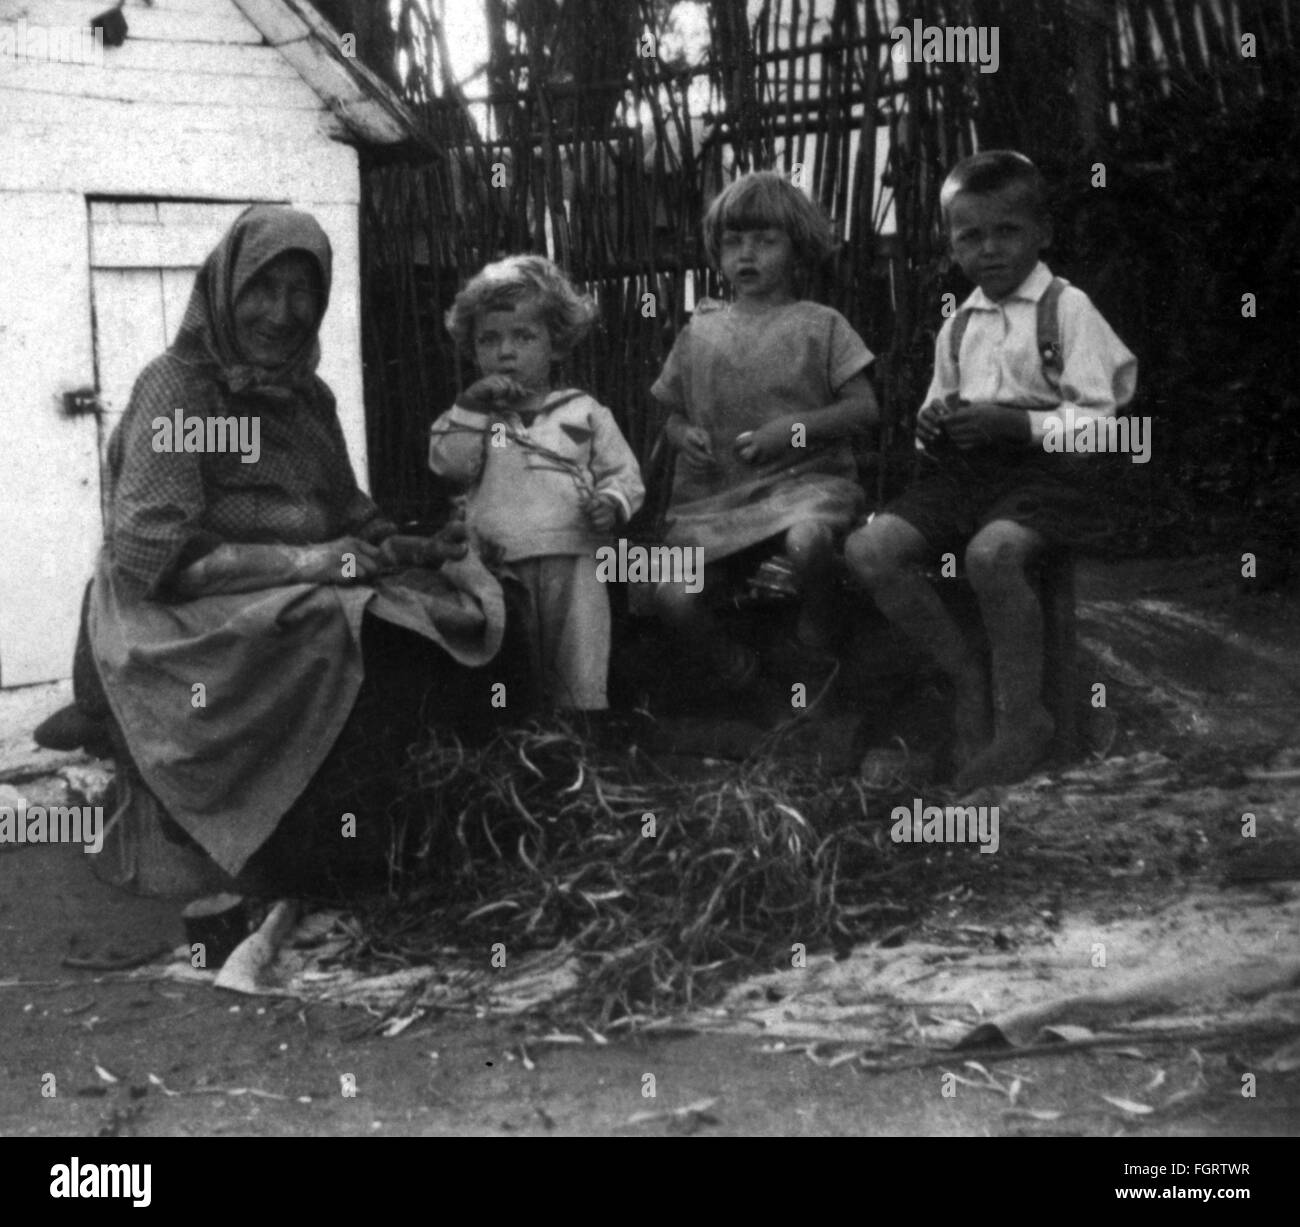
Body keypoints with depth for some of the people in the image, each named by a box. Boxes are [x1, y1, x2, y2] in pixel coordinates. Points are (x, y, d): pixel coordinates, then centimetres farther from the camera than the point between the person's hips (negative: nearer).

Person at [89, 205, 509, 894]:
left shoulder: (306, 394, 14)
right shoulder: (176, 389, -9)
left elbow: (346, 512, 17)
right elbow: (148, 554, -17)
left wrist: (411, 547, -6)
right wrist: (304, 561, -21)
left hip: (314, 594, 7)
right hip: (197, 622, -7)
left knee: (461, 611, -14)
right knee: (360, 642, -32)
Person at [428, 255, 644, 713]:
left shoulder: (584, 412, 9)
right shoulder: (469, 417, 12)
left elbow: (623, 472, 9)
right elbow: (449, 465, -4)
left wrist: (612, 503, -11)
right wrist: (473, 406, -8)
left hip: (572, 565, -1)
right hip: (498, 572, 1)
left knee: (581, 688, 3)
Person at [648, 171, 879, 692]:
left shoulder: (820, 325, 7)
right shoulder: (699, 332, 15)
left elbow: (864, 408, 2)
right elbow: (673, 412, 22)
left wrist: (795, 428, -12)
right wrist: (685, 434, -2)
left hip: (805, 478, -2)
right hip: (714, 492, 2)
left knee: (808, 539, -39)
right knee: (672, 599, -23)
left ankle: (814, 640, -7)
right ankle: (740, 677, 6)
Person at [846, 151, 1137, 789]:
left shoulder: (1068, 308, 1)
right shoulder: (957, 326, 20)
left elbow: (1099, 419, -8)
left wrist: (1015, 424, -19)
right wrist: (930, 426, 5)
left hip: (1043, 467, -6)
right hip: (962, 468, 7)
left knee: (992, 551, -37)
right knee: (868, 549, -16)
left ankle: (1022, 717, -20)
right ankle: (965, 675, -1)